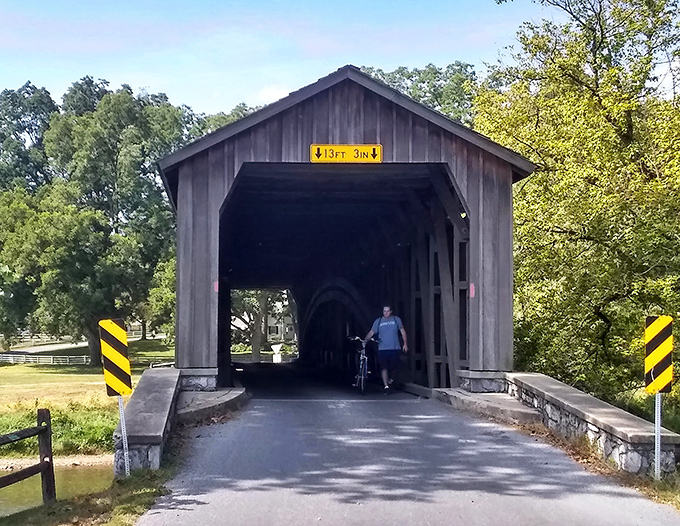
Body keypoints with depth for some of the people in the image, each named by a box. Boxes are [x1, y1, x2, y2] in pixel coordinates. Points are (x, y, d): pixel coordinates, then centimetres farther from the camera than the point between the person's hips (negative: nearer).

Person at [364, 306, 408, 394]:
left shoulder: (396, 319, 8)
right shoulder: (378, 321, 7)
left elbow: (402, 331, 12)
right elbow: (371, 332, 3)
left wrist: (405, 344, 5)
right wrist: (365, 339, -15)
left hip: (394, 348, 1)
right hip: (382, 349, -1)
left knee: (394, 367, 3)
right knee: (384, 368, -11)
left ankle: (390, 379, 33)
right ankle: (386, 386, -11)